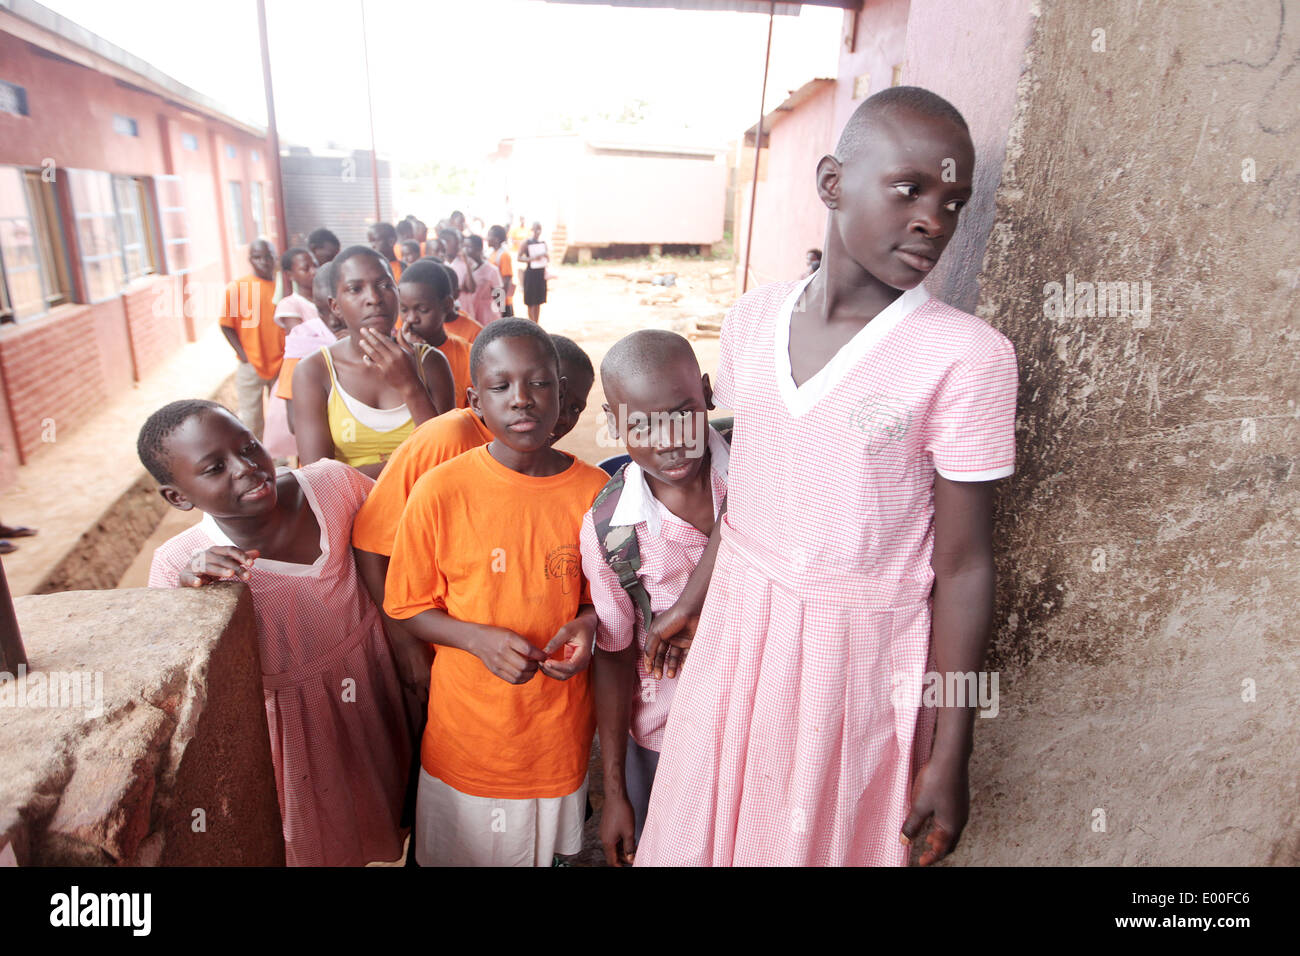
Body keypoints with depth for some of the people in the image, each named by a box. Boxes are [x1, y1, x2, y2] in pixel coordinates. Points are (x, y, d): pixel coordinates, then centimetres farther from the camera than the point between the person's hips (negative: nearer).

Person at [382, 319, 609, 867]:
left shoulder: (595, 491, -10)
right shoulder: (439, 491, -15)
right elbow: (407, 608, -5)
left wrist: (586, 624, -16)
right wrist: (478, 638, -21)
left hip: (562, 733, 1)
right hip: (468, 734, -1)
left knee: (550, 850, 22)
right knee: (463, 851, 22)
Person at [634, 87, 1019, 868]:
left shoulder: (968, 355, -15)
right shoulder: (754, 319, -1)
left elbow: (963, 565, -12)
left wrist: (951, 756, -8)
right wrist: (693, 599, 15)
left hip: (860, 654, -4)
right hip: (736, 627, 5)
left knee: (828, 840, 16)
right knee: (706, 831, 20)